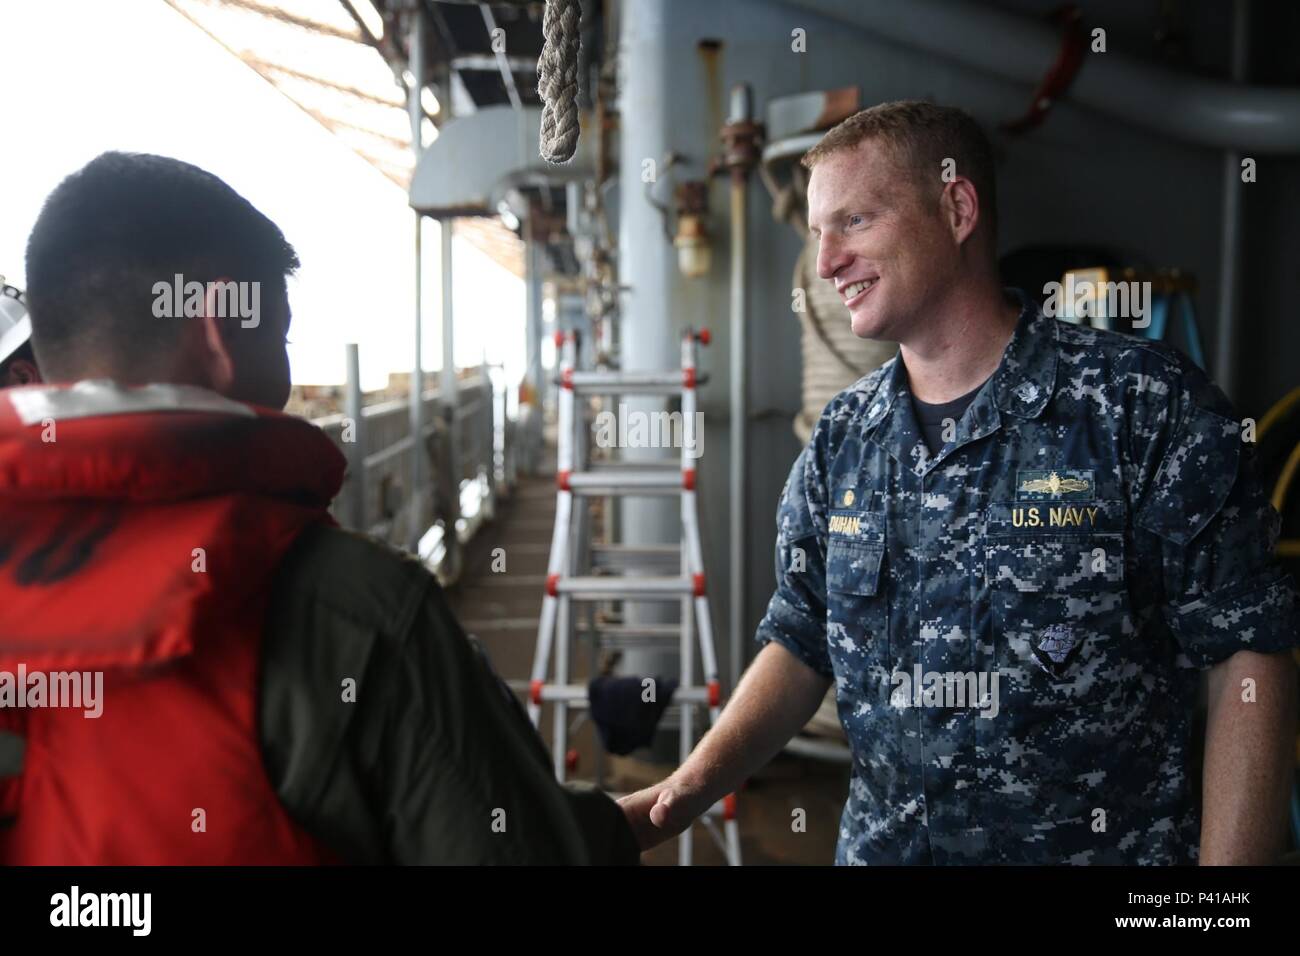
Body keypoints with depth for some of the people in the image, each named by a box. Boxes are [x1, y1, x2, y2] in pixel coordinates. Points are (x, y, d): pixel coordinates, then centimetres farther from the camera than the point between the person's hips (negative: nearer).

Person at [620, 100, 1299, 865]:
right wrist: (695, 785, -10)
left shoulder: (1144, 406, -14)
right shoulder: (841, 439, 1)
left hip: (1107, 845, -4)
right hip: (881, 844, 5)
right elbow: (803, 645, 5)